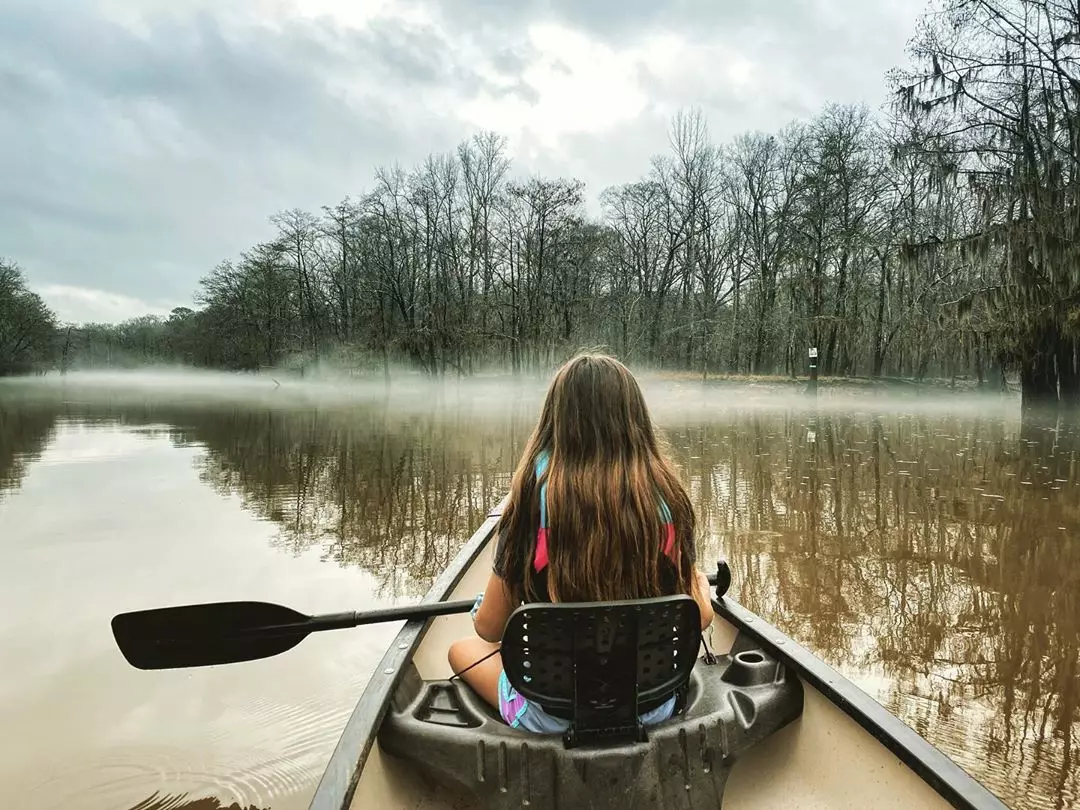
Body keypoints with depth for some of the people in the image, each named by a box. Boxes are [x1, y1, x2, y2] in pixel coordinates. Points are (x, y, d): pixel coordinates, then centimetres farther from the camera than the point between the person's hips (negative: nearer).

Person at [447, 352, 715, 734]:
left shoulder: (535, 497, -21)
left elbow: (489, 628, -10)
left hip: (552, 714, -3)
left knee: (461, 649, 24)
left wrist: (483, 601, 13)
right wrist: (701, 584, 19)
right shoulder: (666, 499, -14)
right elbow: (700, 617, -4)